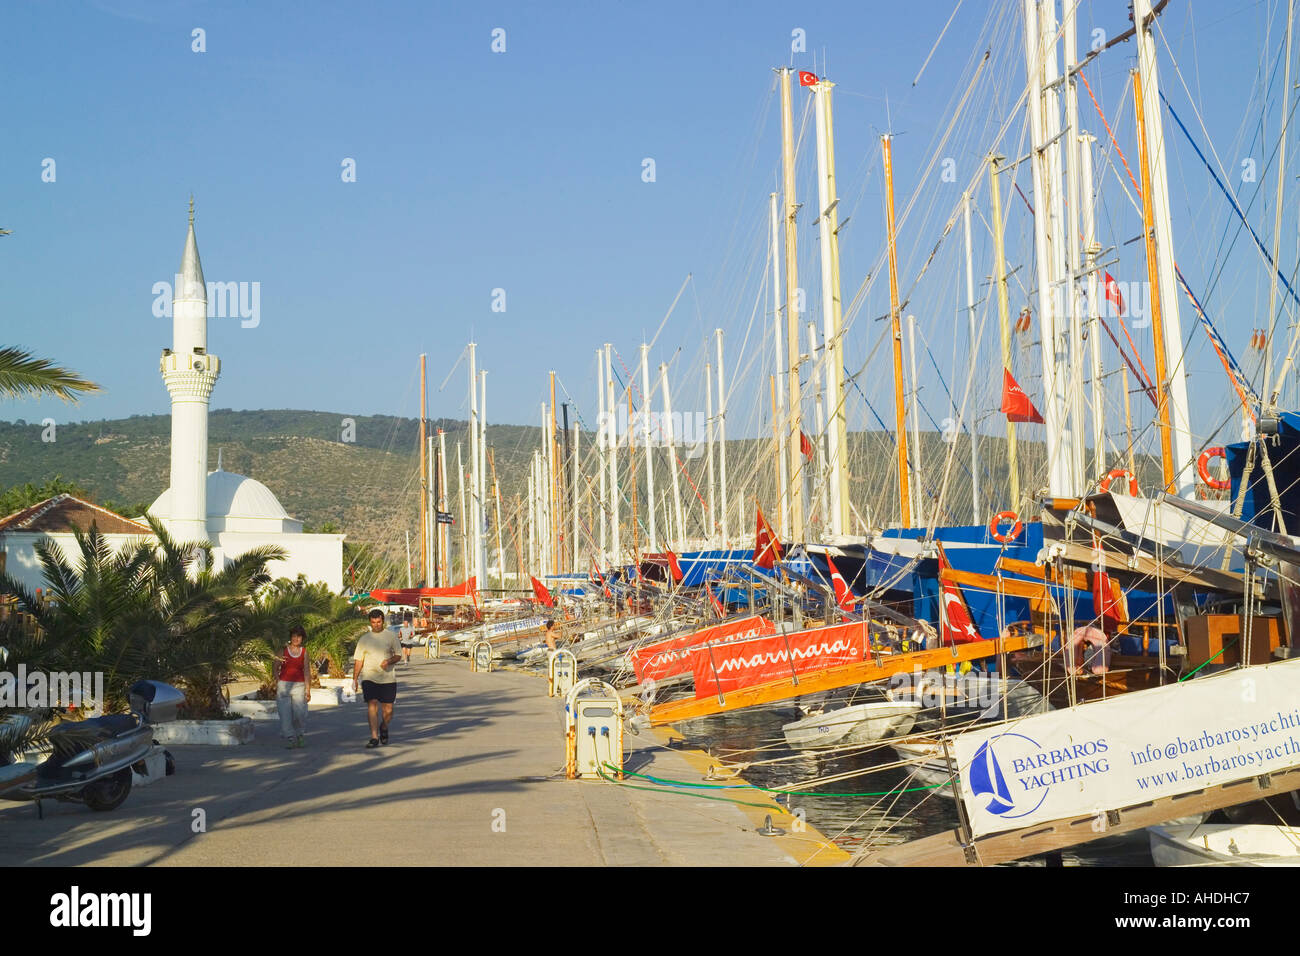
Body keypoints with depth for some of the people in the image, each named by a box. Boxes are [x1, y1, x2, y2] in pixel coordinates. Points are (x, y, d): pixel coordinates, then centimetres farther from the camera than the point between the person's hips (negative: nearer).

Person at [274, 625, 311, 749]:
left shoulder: (304, 652, 5)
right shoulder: (283, 650, 3)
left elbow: (306, 672, 5)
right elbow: (276, 668, 7)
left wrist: (308, 690, 1)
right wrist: (276, 684, -2)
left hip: (299, 685, 0)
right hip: (284, 684, 0)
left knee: (300, 713, -6)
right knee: (285, 714, -6)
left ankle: (300, 736, 14)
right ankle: (289, 738, 1)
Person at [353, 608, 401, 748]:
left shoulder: (391, 636, 5)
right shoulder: (364, 639, 8)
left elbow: (398, 655, 7)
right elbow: (358, 660, 10)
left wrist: (389, 661, -15)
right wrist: (355, 679, 3)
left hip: (388, 678, 0)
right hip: (369, 677, 0)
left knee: (388, 709, 2)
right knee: (372, 705, -13)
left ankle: (384, 727, 33)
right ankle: (374, 738, -12)